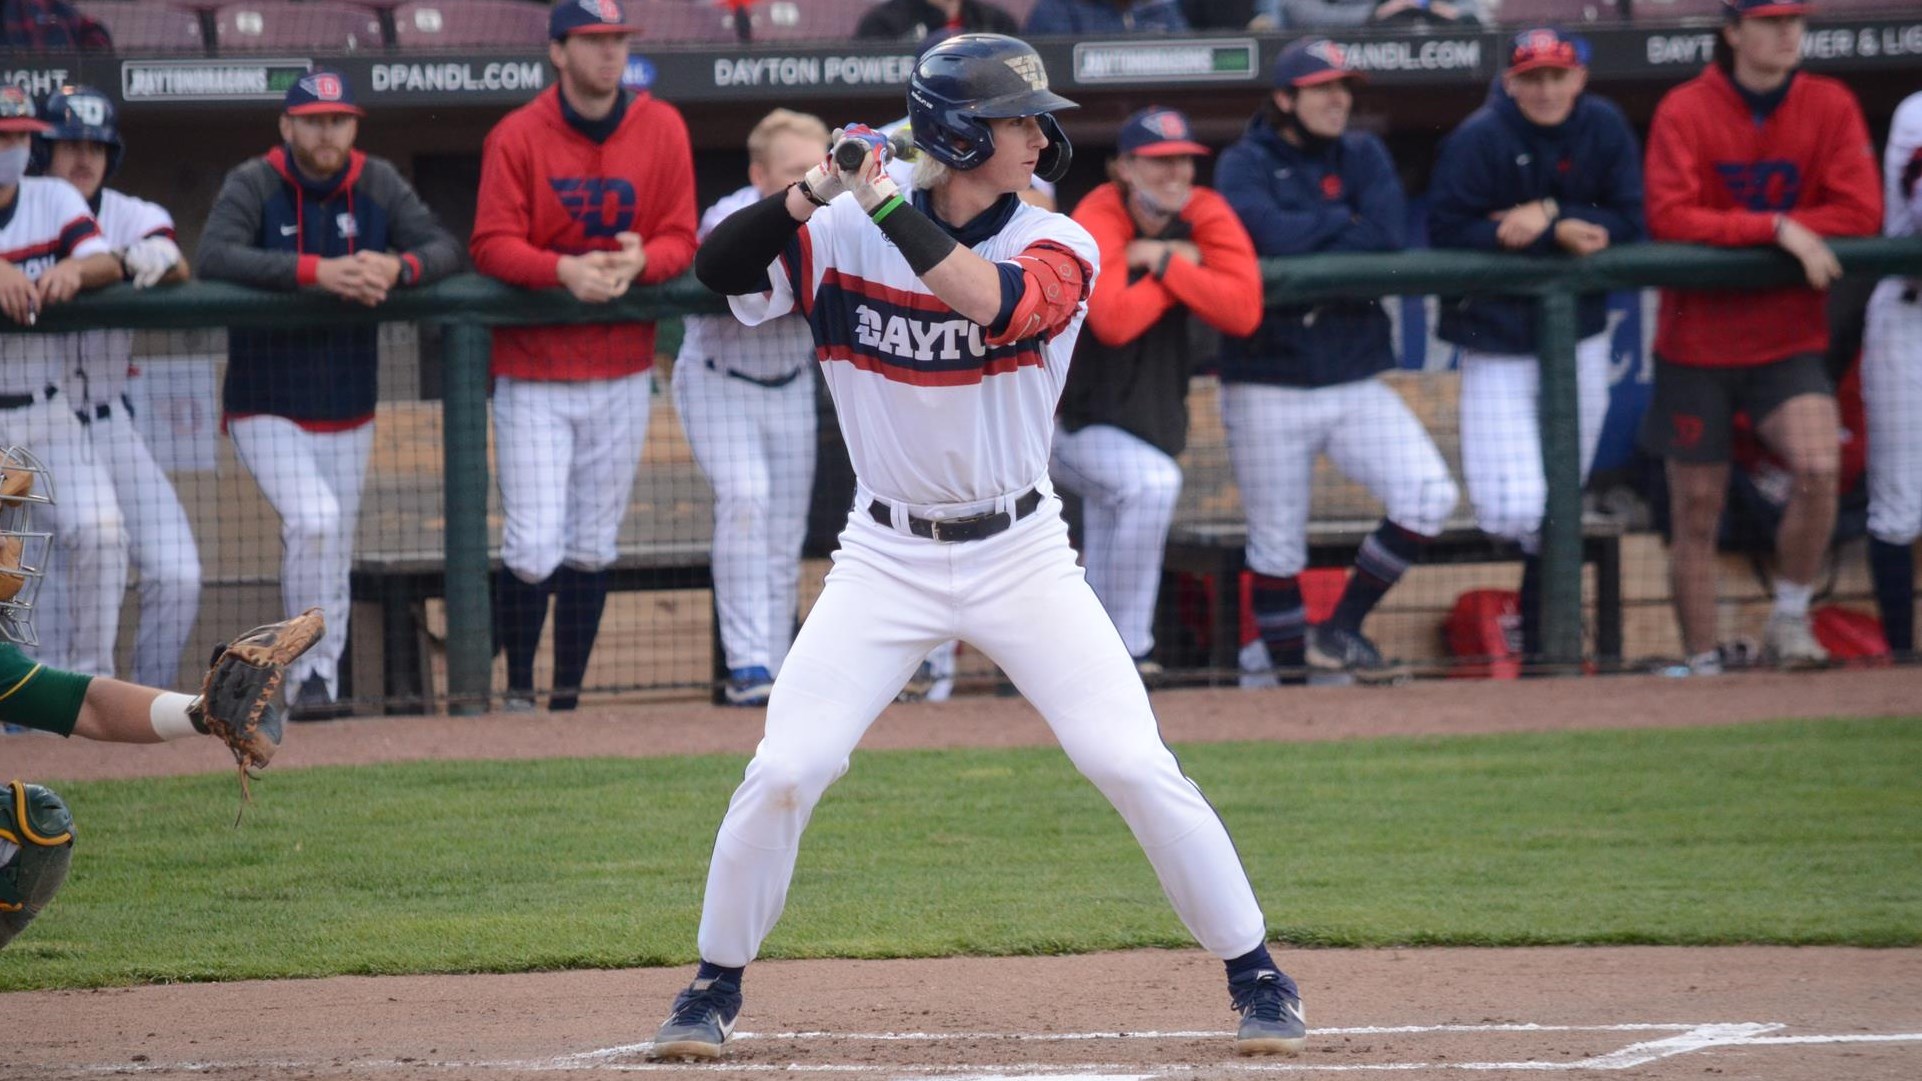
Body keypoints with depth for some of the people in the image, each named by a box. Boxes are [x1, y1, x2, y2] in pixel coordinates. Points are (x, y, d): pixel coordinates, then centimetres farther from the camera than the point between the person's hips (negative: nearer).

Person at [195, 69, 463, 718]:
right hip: (266, 412, -5)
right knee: (313, 518, -25)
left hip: (349, 413, 5)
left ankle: (317, 684, 23)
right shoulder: (253, 185, -11)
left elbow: (446, 250, -4)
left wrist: (398, 267, -28)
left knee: (332, 565, 10)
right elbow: (214, 258, -27)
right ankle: (312, 673, -15)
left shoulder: (377, 185, 1)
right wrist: (318, 271, -36)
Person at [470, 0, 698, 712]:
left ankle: (567, 700, 18)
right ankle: (517, 691, 8)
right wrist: (565, 269, -28)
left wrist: (639, 260, -20)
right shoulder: (516, 138, -6)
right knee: (534, 551, -9)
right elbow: (491, 245, -11)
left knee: (593, 549, 8)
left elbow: (680, 239, 2)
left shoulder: (661, 130, 2)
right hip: (533, 372, -3)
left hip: (622, 375, 3)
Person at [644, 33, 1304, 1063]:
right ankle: (714, 990, 11)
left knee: (1135, 766, -7)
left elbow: (996, 301, -28)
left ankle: (1257, 978, 7)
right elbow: (717, 265, -15)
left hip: (1020, 554, 0)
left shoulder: (1057, 248, -8)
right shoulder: (843, 235, -5)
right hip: (887, 557, 0)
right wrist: (810, 195, -29)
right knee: (783, 772, -8)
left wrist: (888, 206, -31)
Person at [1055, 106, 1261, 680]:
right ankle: (1128, 648, -20)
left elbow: (1243, 312, -19)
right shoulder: (1097, 223, -20)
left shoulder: (1206, 217, -6)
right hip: (1069, 415, -6)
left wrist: (1165, 262, -23)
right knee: (1152, 483, -28)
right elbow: (1115, 321, -34)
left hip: (1149, 412, 6)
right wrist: (1184, 268, -23)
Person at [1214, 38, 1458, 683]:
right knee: (1277, 549, -1)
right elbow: (1269, 232, -21)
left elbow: (1390, 239, -6)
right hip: (1269, 386, -4)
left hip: (1357, 381, 4)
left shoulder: (1363, 157, 10)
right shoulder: (1245, 165, -1)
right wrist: (1343, 222, -7)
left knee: (1430, 495, -13)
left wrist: (1306, 241, -10)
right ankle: (1291, 673, 13)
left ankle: (1342, 631, 2)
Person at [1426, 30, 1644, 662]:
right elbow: (1446, 232, -18)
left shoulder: (1604, 129, -3)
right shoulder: (1478, 140, -14)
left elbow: (1629, 223, -5)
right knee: (1514, 511, -16)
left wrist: (1548, 216, -20)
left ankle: (1542, 642, 26)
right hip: (1497, 343, -4)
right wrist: (1561, 236, -22)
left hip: (1580, 341, 4)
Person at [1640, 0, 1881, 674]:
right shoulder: (1685, 111, -6)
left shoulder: (1830, 107, 0)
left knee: (1819, 465, -23)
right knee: (1697, 512, 2)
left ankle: (1789, 620, -4)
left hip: (1789, 337, 1)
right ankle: (1703, 665, 15)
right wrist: (1777, 227, -25)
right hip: (1695, 340, -1)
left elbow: (1861, 213, -9)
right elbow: (1668, 219, -17)